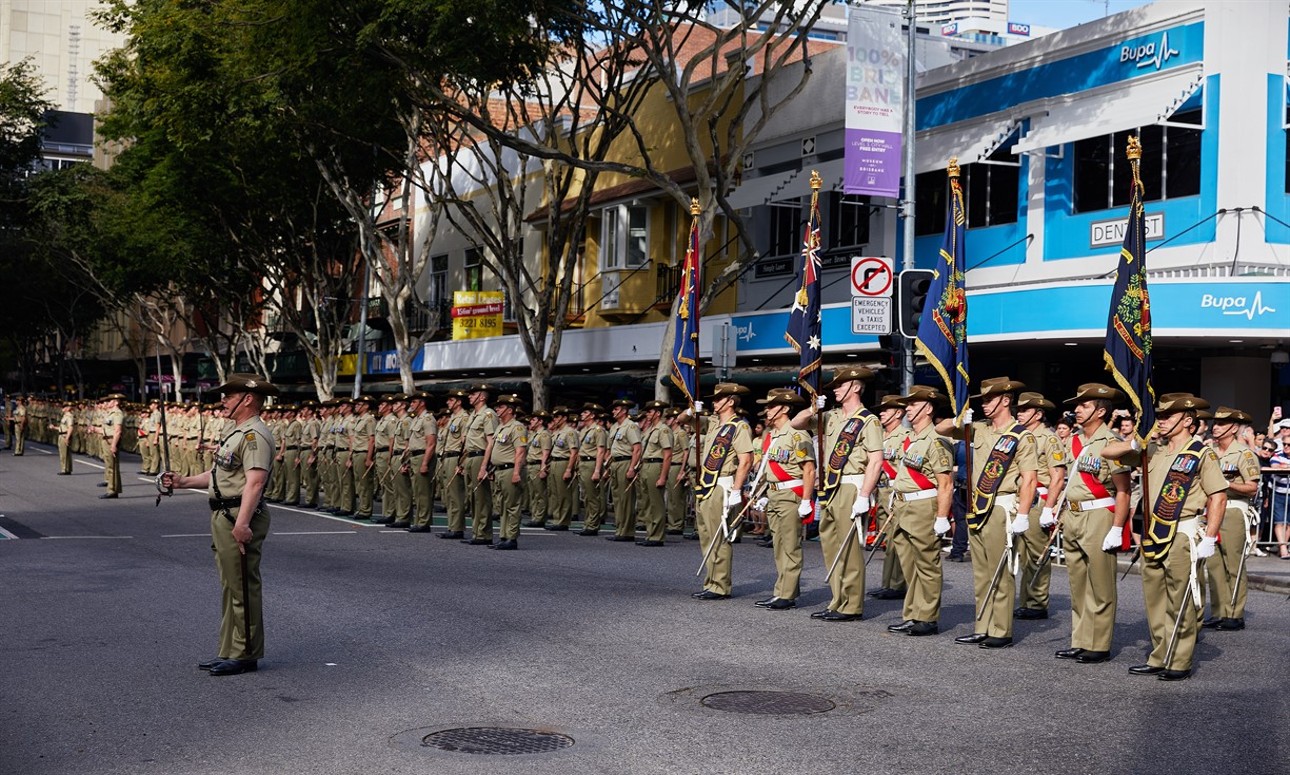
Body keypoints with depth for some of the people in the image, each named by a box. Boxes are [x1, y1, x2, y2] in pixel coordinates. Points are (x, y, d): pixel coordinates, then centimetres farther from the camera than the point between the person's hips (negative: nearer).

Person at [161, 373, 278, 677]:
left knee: (243, 588, -5)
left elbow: (255, 481, -27)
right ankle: (230, 652, 25)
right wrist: (184, 481, 20)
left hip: (239, 518, -11)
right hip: (224, 515, 11)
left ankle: (245, 655, 2)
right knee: (231, 587, 16)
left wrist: (242, 523, -34)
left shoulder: (254, 435, -16)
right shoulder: (238, 432, 19)